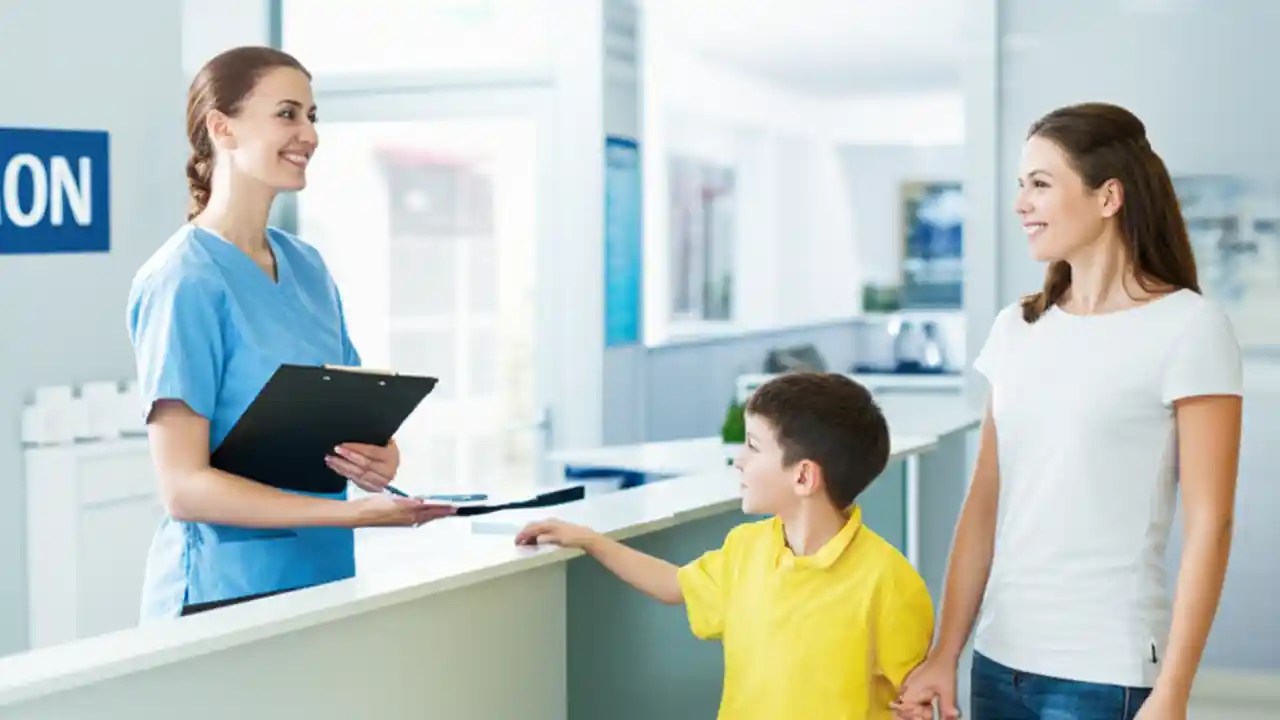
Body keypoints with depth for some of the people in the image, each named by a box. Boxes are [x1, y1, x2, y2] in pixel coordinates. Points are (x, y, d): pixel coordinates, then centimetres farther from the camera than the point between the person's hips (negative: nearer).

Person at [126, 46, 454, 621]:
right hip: (223, 594, -7)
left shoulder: (307, 266, 7)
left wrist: (381, 460, -9)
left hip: (324, 583, 7)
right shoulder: (183, 281, -14)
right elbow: (183, 487, -19)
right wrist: (354, 513, -25)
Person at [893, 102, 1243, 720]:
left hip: (1105, 670, -5)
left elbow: (1208, 526, -11)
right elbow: (983, 506, 8)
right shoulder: (1016, 328, 7)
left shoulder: (1188, 327, -9)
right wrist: (945, 651, 6)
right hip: (1000, 656, 5)